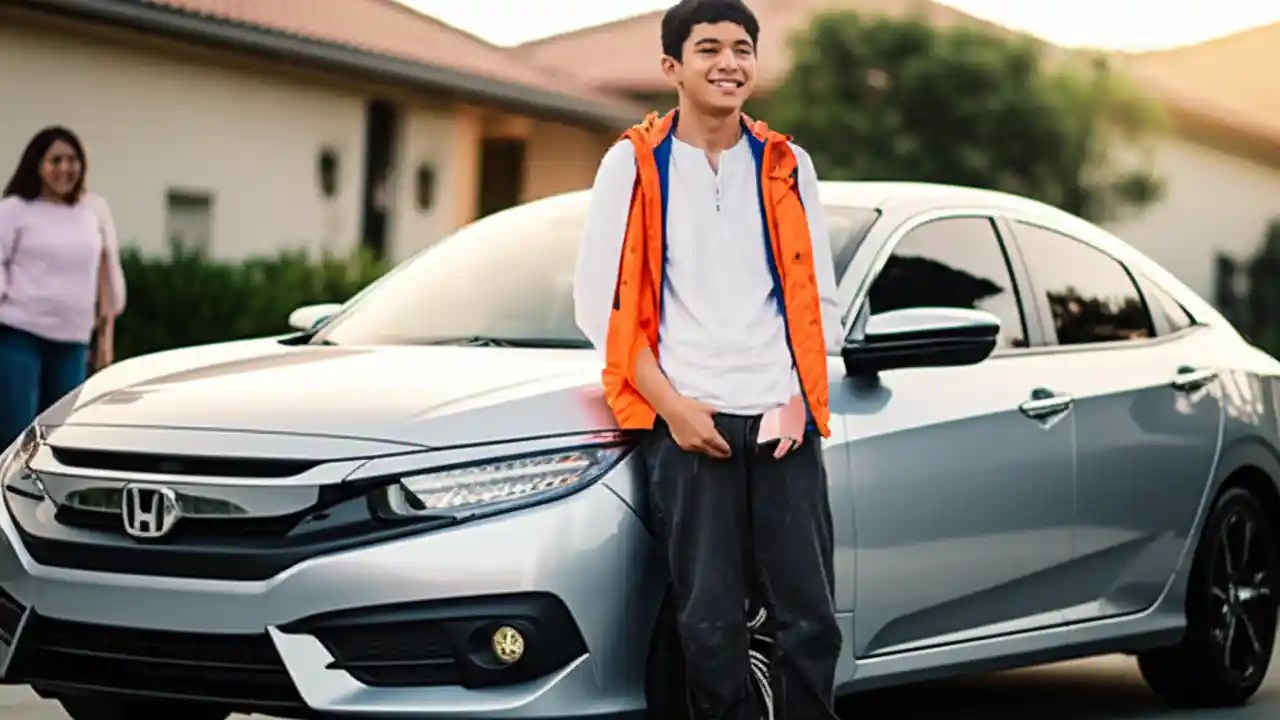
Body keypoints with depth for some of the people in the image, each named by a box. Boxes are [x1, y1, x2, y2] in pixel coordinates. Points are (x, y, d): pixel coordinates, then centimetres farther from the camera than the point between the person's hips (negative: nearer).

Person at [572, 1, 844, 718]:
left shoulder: (786, 166, 11)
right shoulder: (636, 165, 2)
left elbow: (818, 298, 14)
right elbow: (601, 300, -1)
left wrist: (801, 400, -1)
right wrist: (672, 405, -9)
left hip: (782, 421, 3)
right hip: (687, 421, -2)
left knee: (810, 619, 1)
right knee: (711, 623, -1)